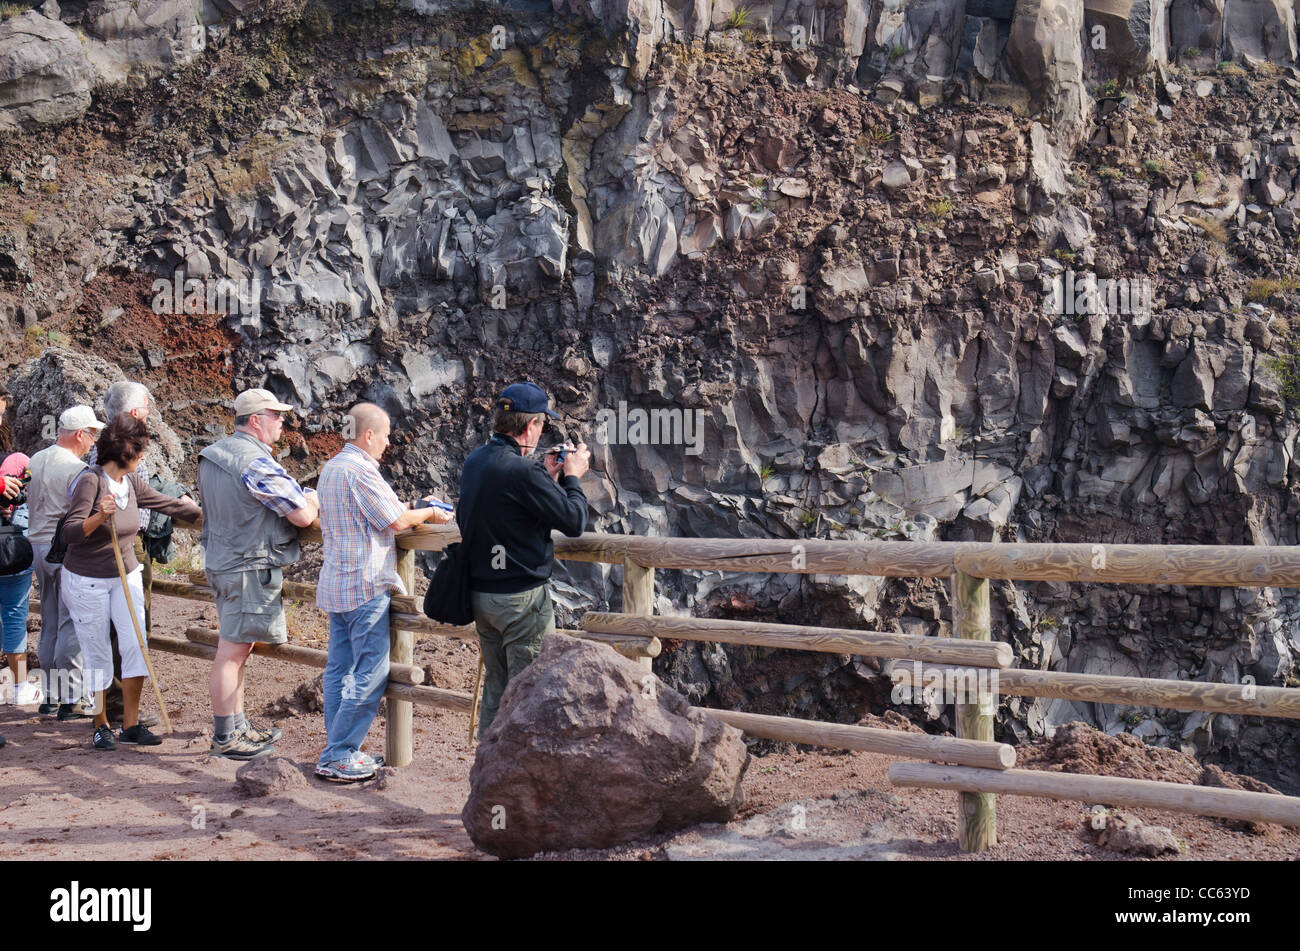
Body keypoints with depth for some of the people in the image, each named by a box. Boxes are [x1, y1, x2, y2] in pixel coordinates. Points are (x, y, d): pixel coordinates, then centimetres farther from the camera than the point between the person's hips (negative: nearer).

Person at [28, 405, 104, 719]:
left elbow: (30, 502, 16)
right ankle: (72, 700, -1)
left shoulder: (35, 461, 10)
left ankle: (51, 695, 22)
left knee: (50, 623, 15)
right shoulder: (76, 469, -16)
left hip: (38, 544, 8)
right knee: (72, 626, -4)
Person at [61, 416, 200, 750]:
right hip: (86, 581, -6)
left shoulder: (131, 482, 1)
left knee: (135, 647, -4)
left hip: (126, 576, 6)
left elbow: (169, 504, 15)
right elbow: (71, 531, -23)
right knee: (96, 655, 1)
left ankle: (131, 725, 5)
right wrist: (99, 517, -41)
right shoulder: (90, 481, -18)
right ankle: (101, 726, 15)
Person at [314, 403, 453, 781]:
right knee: (371, 673, -5)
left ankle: (337, 752, 18)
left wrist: (410, 507, 20)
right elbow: (397, 521, -16)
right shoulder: (360, 470, -16)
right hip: (366, 585, -10)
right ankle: (337, 756, -3)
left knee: (340, 669, 12)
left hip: (336, 585, 10)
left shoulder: (331, 468, 16)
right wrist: (429, 512, 2)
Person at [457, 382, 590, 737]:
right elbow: (574, 521, -16)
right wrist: (572, 477, -1)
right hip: (521, 597, -8)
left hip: (480, 593, 8)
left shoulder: (474, 462, 6)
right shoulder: (522, 471, -21)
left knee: (495, 685, 18)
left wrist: (546, 476, 16)